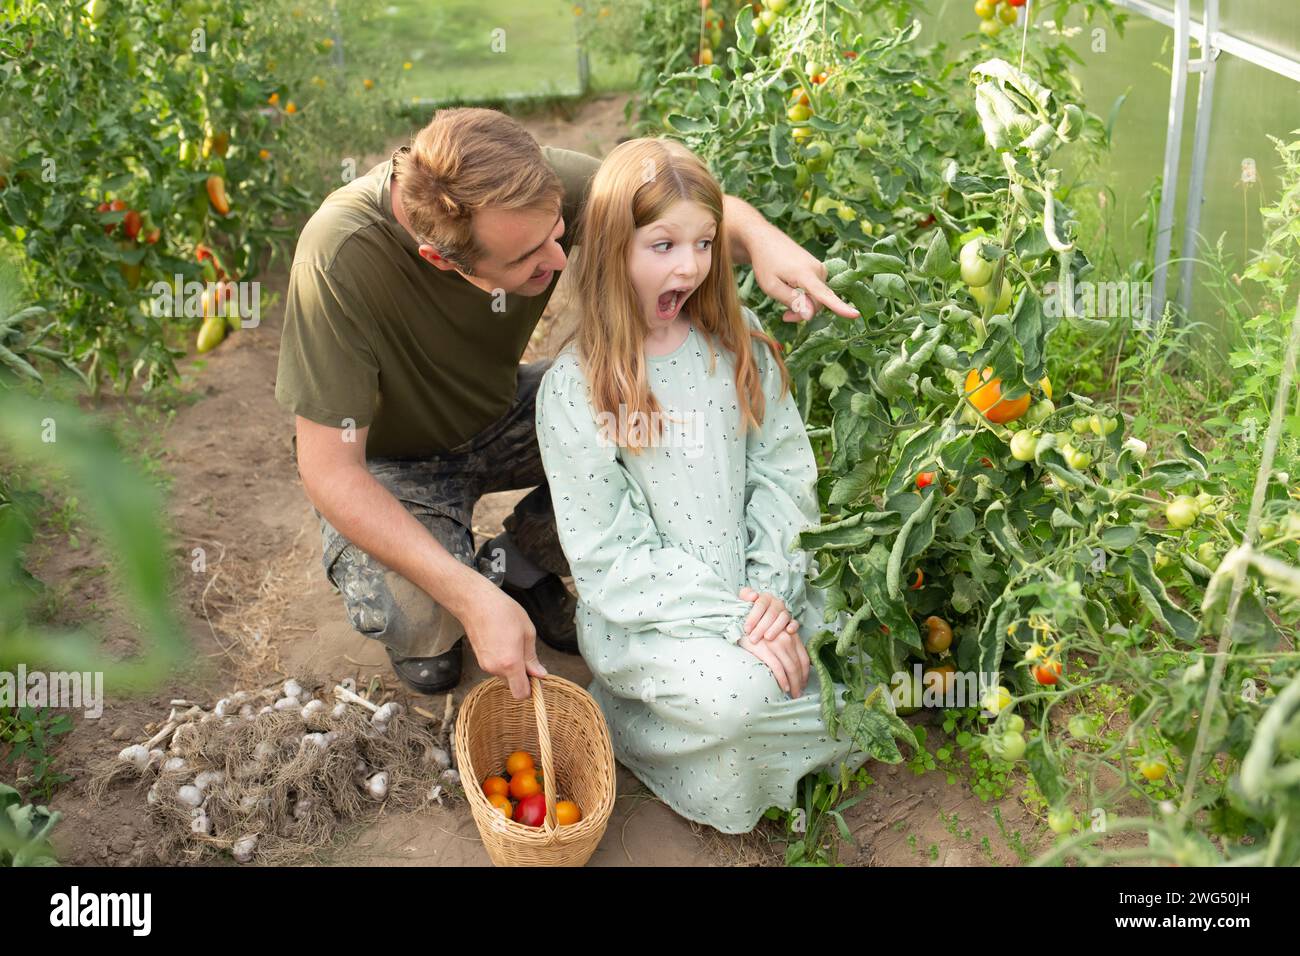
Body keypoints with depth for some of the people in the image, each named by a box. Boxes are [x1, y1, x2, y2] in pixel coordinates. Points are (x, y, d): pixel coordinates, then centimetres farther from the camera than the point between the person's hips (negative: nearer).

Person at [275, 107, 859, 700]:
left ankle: (517, 568, 7)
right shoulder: (342, 256, -37)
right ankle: (429, 629, 9)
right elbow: (329, 469, -32)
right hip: (389, 462, -4)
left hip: (499, 410, 4)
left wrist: (760, 239, -33)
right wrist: (473, 601, -37)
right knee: (412, 616, -32)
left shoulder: (537, 183, -26)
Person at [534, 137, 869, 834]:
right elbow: (609, 555, -14)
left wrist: (773, 587, -14)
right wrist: (732, 619, -21)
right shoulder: (574, 387, -13)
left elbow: (782, 468, 1)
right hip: (643, 612, -5)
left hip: (757, 591, 5)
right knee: (738, 690, -31)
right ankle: (621, 715, 2)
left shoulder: (738, 340, 2)